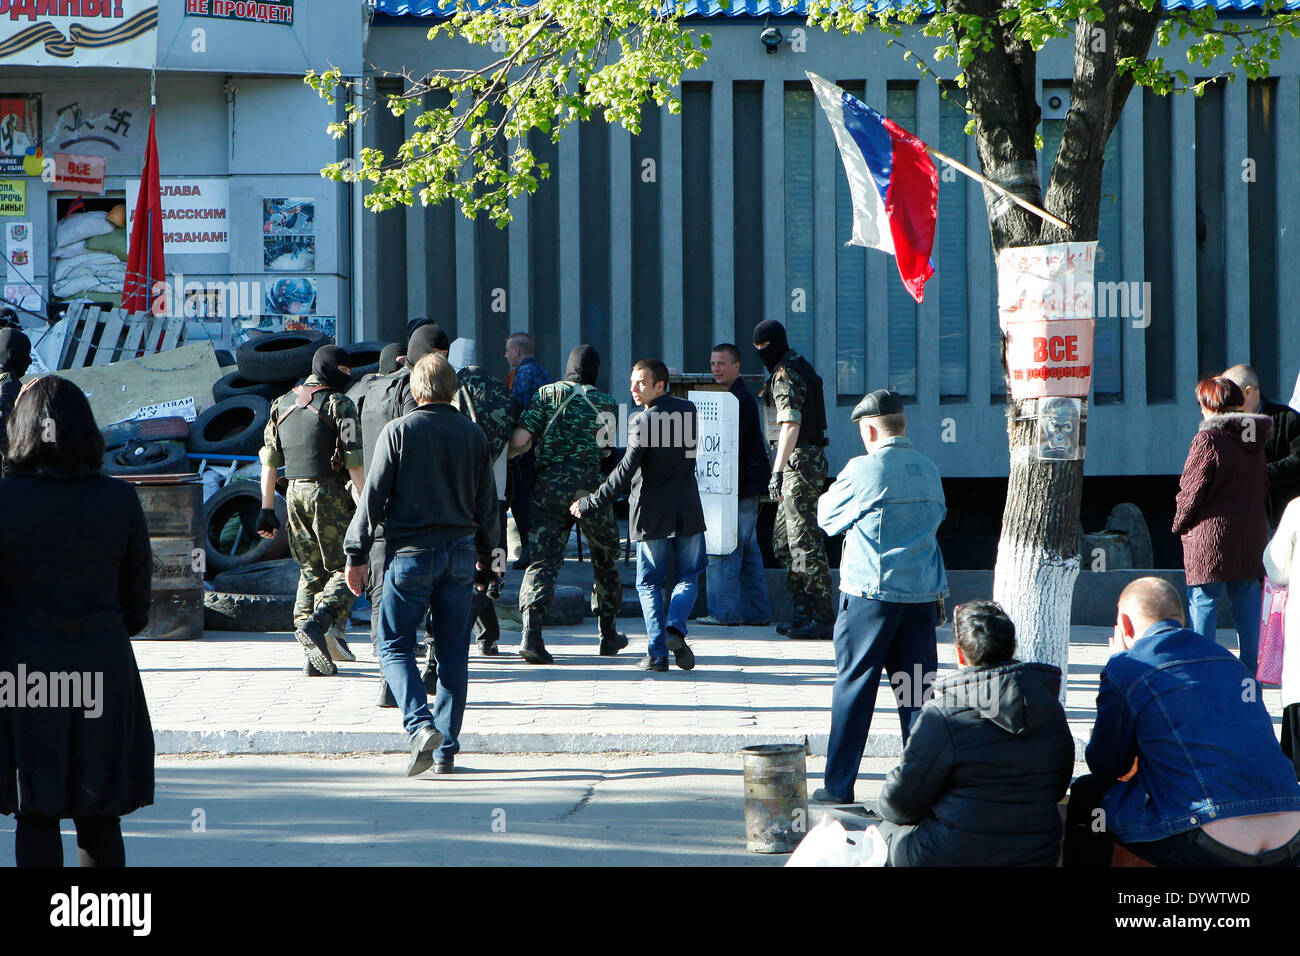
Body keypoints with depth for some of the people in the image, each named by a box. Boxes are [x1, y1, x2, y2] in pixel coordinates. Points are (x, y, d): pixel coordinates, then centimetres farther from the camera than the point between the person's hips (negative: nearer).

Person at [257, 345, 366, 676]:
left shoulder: (282, 404, 13)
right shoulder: (339, 404, -6)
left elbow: (268, 461, 13)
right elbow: (354, 461, -13)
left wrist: (267, 509, 15)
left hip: (294, 493, 6)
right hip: (329, 493, -6)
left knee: (310, 572, 11)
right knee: (344, 569, 2)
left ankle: (315, 658, 5)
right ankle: (320, 623, -23)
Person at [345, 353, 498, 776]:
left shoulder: (398, 431, -5)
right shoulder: (473, 434, 6)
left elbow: (373, 497, -6)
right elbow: (487, 505, 11)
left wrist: (357, 554, 1)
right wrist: (485, 561, 20)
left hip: (411, 551, -3)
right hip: (460, 552, 3)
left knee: (394, 646, 4)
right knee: (453, 654, 8)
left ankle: (421, 724, -17)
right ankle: (447, 750, 9)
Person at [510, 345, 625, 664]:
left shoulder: (547, 394, 4)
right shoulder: (607, 404, 8)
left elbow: (518, 440, -4)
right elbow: (606, 449, 11)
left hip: (550, 485, 0)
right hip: (591, 486, 0)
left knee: (543, 559, -4)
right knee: (605, 559, 18)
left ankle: (531, 629, -24)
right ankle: (608, 635, 27)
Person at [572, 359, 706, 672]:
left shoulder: (643, 421, -14)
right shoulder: (688, 410, 4)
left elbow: (626, 471, -19)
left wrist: (589, 504, -15)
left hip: (652, 514, -4)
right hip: (688, 511, 4)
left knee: (650, 584, 8)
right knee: (688, 577, 15)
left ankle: (657, 652, -1)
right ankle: (675, 627, -10)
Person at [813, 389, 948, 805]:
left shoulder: (863, 470, -9)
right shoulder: (929, 469, 7)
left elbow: (827, 516, 4)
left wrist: (828, 494, 23)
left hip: (870, 594, -5)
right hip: (923, 594, 5)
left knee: (853, 687, 3)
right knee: (919, 690, 7)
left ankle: (839, 784, 5)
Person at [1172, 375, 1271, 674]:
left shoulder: (1208, 439, -13)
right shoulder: (1255, 440, 9)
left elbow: (1193, 490, -11)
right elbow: (1262, 486, 15)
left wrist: (1180, 523, 3)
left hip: (1211, 536, -7)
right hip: (1251, 534, 7)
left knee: (1203, 602, -1)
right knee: (1247, 603, 10)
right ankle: (1248, 669, 12)